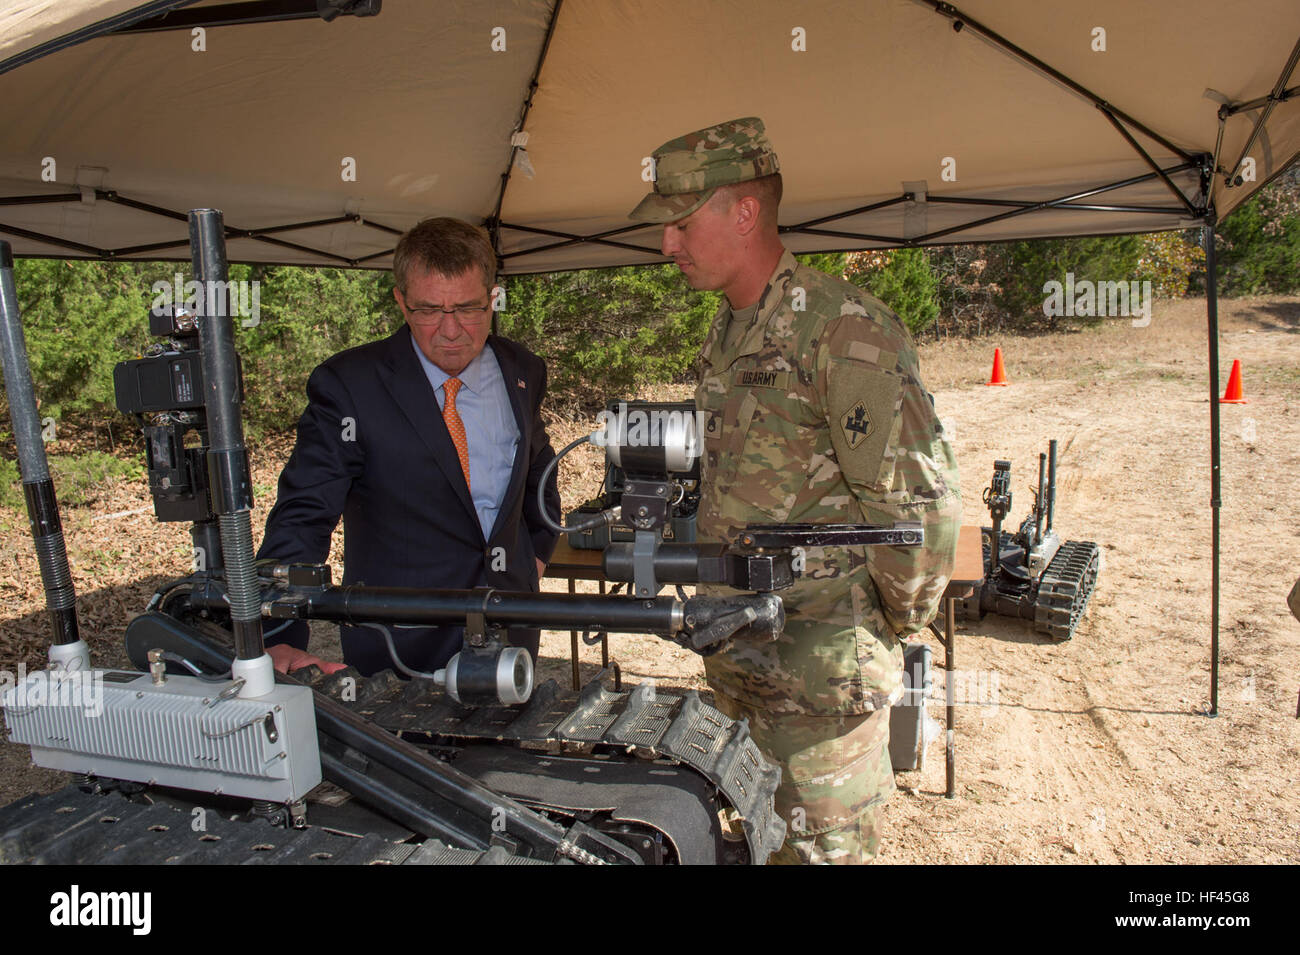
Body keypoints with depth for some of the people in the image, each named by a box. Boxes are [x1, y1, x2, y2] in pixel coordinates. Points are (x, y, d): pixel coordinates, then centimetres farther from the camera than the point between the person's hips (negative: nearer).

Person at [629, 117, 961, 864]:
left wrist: (898, 622, -9)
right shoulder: (728, 331, 10)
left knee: (825, 843, 10)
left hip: (822, 662, -8)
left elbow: (922, 498, -21)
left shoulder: (843, 331, -20)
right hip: (738, 648, 8)